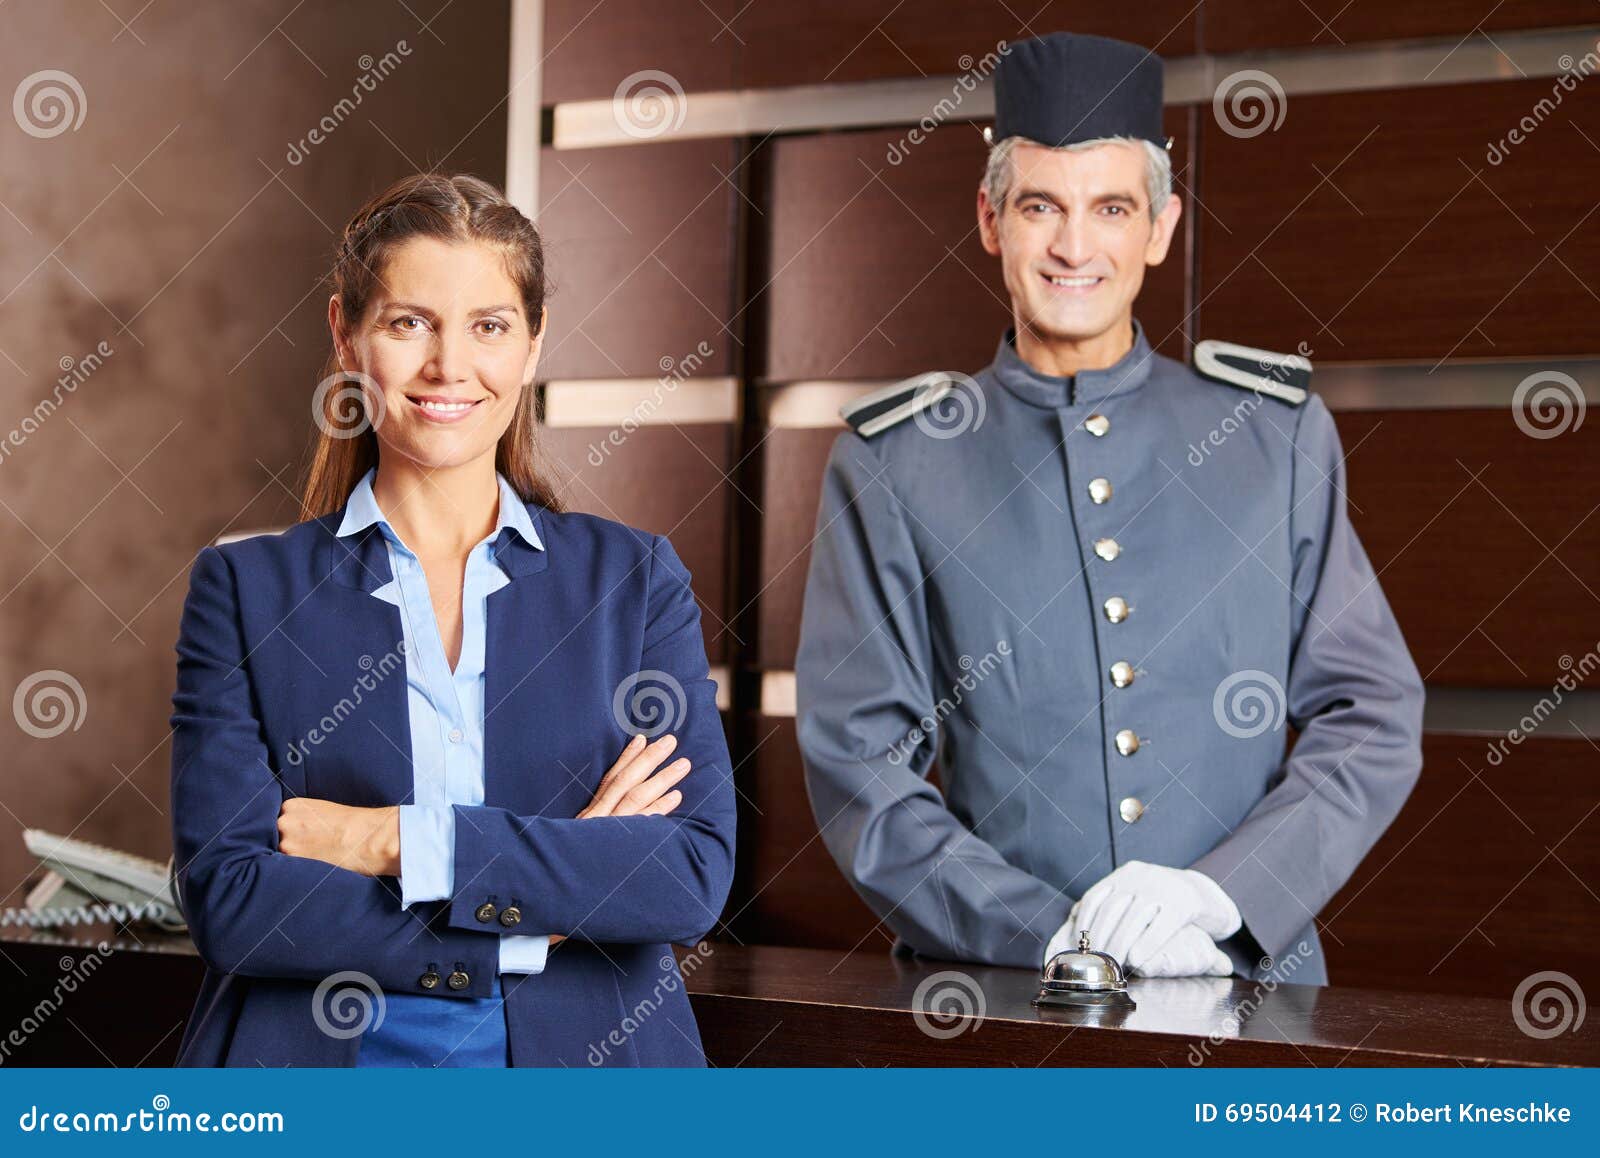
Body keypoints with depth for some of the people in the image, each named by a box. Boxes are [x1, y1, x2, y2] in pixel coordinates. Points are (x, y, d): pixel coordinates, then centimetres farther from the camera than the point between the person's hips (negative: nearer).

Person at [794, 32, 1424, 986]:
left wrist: (1215, 891, -8)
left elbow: (1374, 719, 7)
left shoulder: (1277, 433, 10)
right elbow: (858, 761, 1)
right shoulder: (891, 467, 5)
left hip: (1253, 977, 1)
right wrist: (1047, 935, -11)